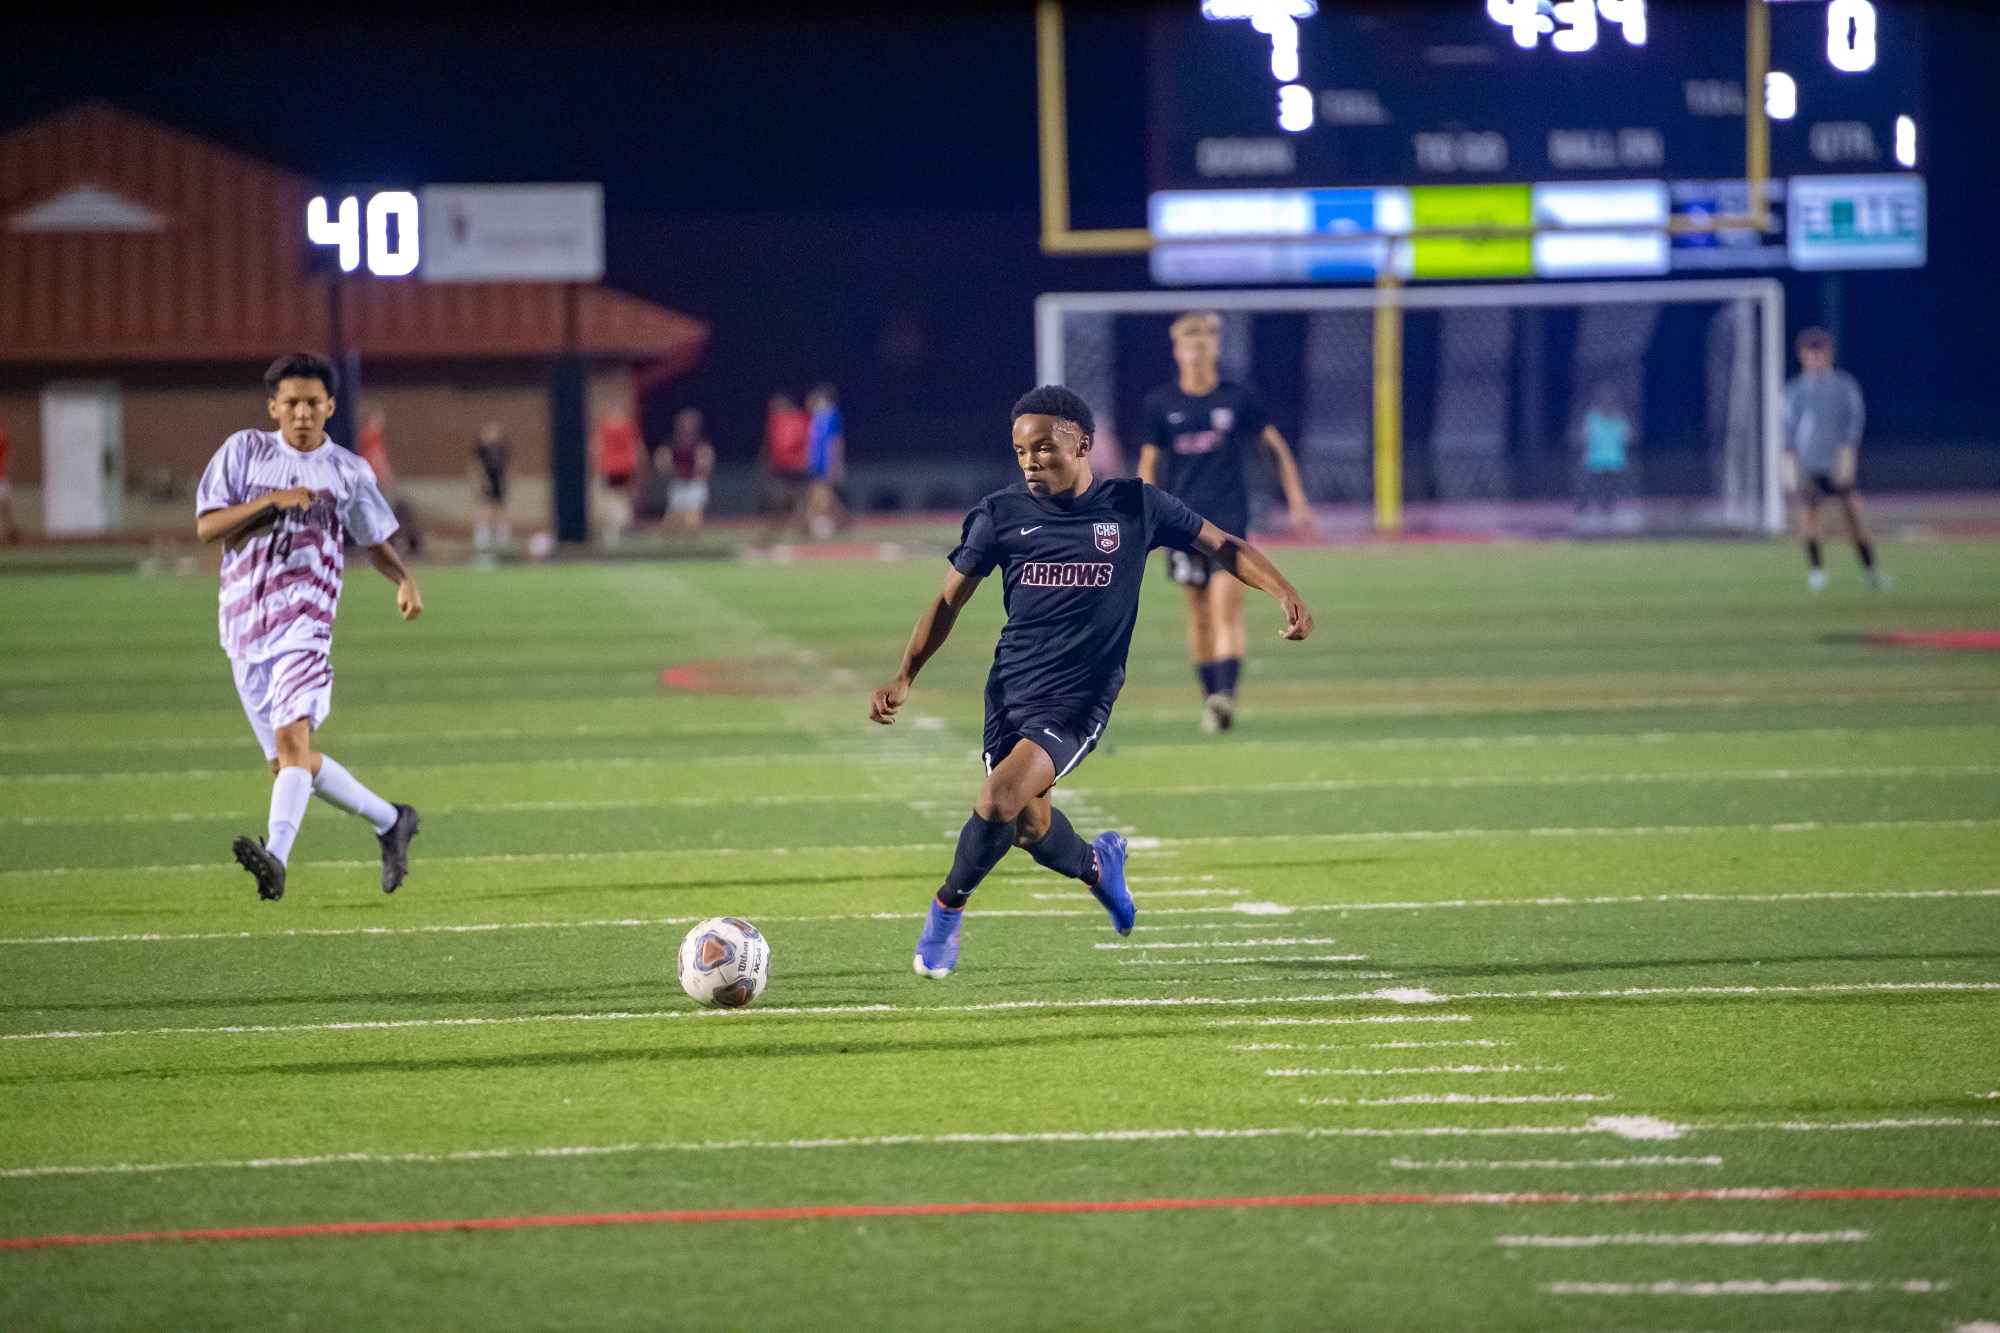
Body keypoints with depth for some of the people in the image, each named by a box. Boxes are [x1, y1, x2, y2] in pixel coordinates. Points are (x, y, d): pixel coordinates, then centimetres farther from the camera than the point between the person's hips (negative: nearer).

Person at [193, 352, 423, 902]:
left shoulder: (349, 472, 8)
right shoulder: (244, 451, 7)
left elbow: (375, 540, 22)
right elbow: (206, 526, -1)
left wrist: (404, 580, 3)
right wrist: (274, 500, -12)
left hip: (305, 616, -3)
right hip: (244, 623, 3)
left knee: (292, 739, -25)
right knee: (287, 761, 8)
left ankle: (275, 858, -40)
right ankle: (389, 821, 28)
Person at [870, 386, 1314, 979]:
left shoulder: (1134, 507, -2)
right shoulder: (1001, 513, 0)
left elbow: (1222, 546, 8)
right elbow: (950, 601, 7)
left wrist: (1284, 591, -8)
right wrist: (904, 677, -4)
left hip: (1077, 702, -3)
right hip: (1010, 690, 3)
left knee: (999, 801, -22)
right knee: (1030, 828, 10)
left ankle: (947, 908, 2)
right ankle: (1097, 864, 45)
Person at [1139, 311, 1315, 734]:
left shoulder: (1240, 398, 0)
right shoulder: (1160, 403, 3)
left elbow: (1276, 445, 12)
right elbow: (1149, 461, 9)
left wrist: (1297, 500, 10)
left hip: (1230, 519, -2)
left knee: (1225, 608, -16)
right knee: (1199, 614, 8)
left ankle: (1226, 694, -26)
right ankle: (1210, 698, 20)